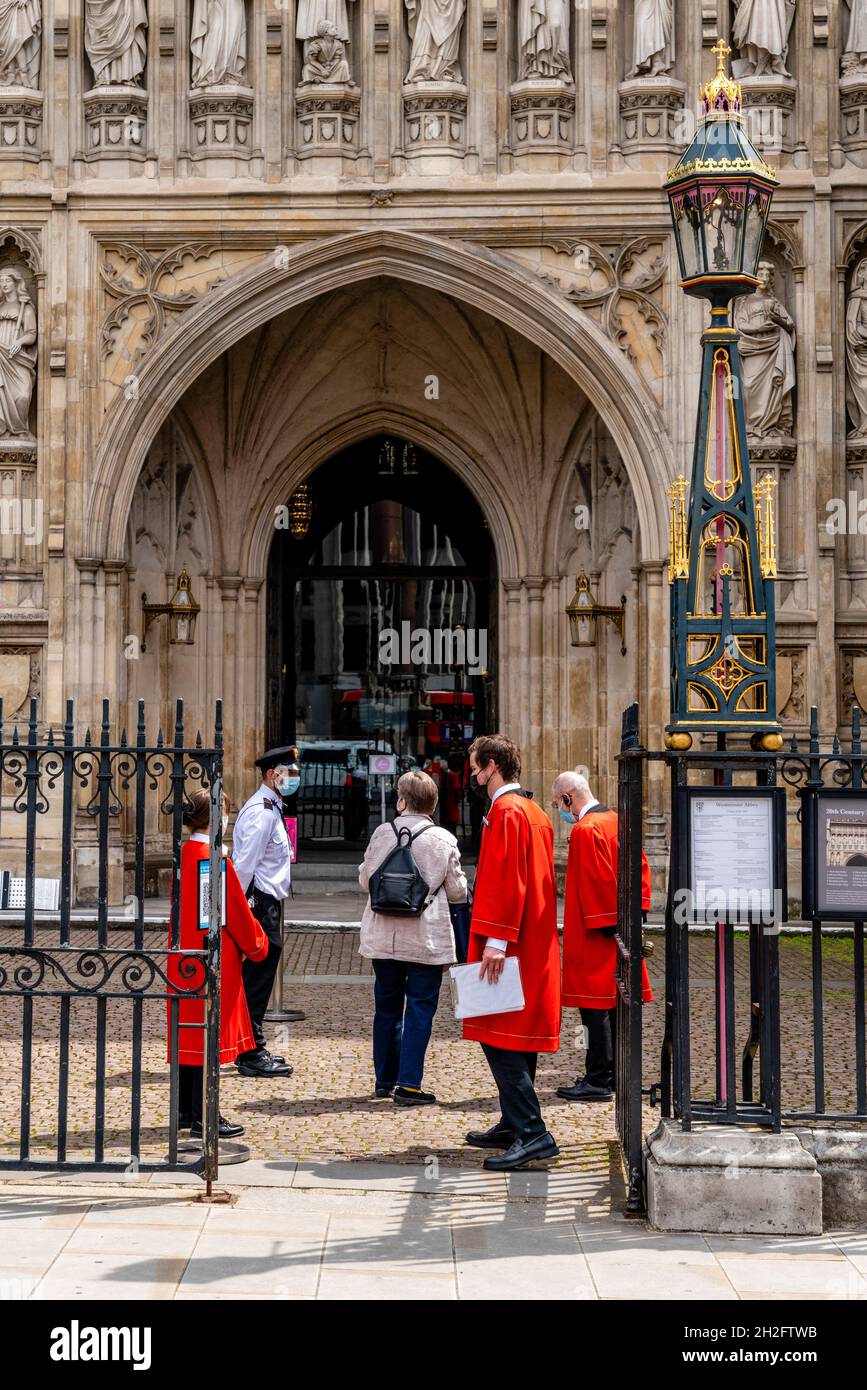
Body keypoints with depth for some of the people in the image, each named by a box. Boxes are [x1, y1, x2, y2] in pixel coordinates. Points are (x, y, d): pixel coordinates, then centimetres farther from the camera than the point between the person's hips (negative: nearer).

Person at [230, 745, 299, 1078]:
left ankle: (252, 1050, 22)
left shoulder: (270, 809, 18)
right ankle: (251, 1055, -1)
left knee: (258, 979, 15)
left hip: (267, 904, 11)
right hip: (261, 904, -10)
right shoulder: (262, 812, -15)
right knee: (257, 980, -6)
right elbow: (245, 864, -20)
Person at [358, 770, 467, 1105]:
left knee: (386, 1007, 15)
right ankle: (408, 1085, -3)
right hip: (426, 938, -3)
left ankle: (385, 1080, 23)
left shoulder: (382, 832, -2)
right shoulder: (444, 839, -6)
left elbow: (365, 879, 6)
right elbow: (457, 891, 0)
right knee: (420, 1009, 2)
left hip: (383, 936, 3)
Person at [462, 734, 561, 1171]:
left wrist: (496, 940, -24)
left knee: (499, 1037, -11)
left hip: (508, 947, -10)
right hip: (534, 947, 10)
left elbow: (505, 881, -21)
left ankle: (531, 1132, -16)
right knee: (516, 1037, 14)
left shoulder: (505, 812, -13)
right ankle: (514, 1125, 21)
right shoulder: (534, 812, 17)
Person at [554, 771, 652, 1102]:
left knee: (595, 1007, -5)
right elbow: (641, 867, 14)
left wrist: (605, 926, -15)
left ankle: (598, 1081, -3)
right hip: (621, 931, 9)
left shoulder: (585, 831, -17)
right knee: (616, 1004, 15)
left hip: (596, 937, -9)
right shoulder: (617, 822, 11)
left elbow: (596, 882, -21)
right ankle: (615, 1074, 22)